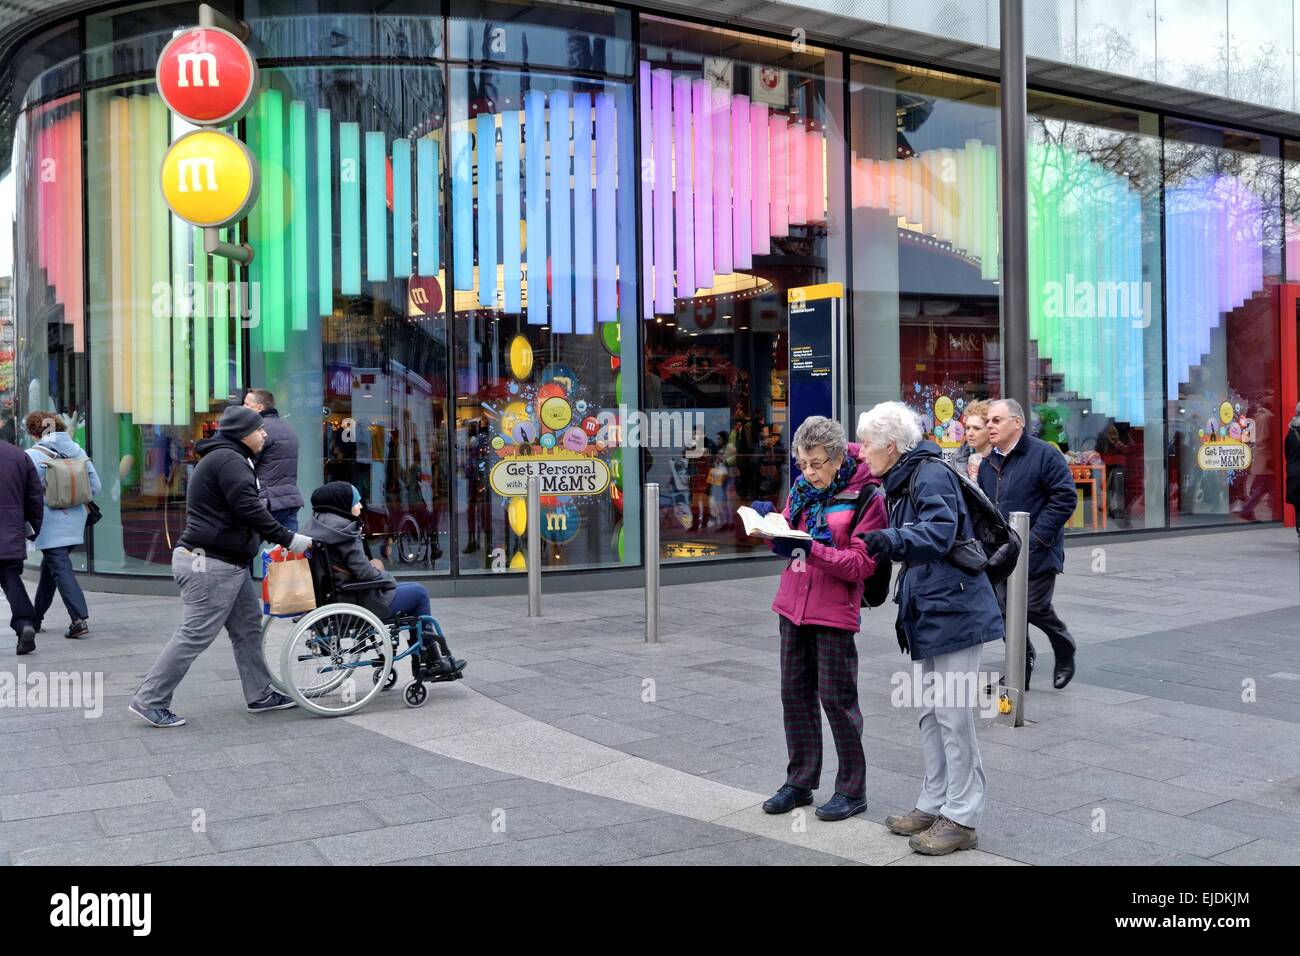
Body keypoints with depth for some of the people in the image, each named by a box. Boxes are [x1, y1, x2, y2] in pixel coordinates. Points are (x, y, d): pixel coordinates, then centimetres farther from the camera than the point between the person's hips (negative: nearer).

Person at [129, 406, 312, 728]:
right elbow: (250, 511, -22)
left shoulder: (223, 459, 20)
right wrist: (290, 540, -18)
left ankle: (259, 696, 20)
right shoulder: (229, 460, -15)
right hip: (210, 565, -11)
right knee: (195, 635, -7)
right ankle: (149, 701, -1)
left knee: (248, 627, 13)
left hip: (228, 563, 11)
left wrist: (280, 539, 15)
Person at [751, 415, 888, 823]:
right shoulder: (802, 487, 7)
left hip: (834, 611, -6)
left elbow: (861, 564, -15)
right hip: (793, 605, 6)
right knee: (795, 693, 12)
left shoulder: (866, 496, -11)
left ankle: (852, 789, 15)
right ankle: (800, 782, 25)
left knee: (837, 697, 1)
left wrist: (812, 550, -27)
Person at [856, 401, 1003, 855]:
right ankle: (934, 804, 26)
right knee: (931, 714, 15)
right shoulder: (901, 482, 15)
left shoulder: (931, 474, -14)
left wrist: (890, 539, -40)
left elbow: (939, 533, -29)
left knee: (953, 715, -4)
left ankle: (961, 818, 5)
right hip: (927, 613, 10)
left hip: (954, 610, -10)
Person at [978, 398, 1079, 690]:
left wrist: (1037, 537, -17)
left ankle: (1065, 650, 25)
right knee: (1007, 612, 5)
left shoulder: (1044, 455, -10)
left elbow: (1065, 499, -14)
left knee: (1035, 608, -5)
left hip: (1036, 553, -6)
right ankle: (1021, 672, 18)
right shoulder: (988, 463, 12)